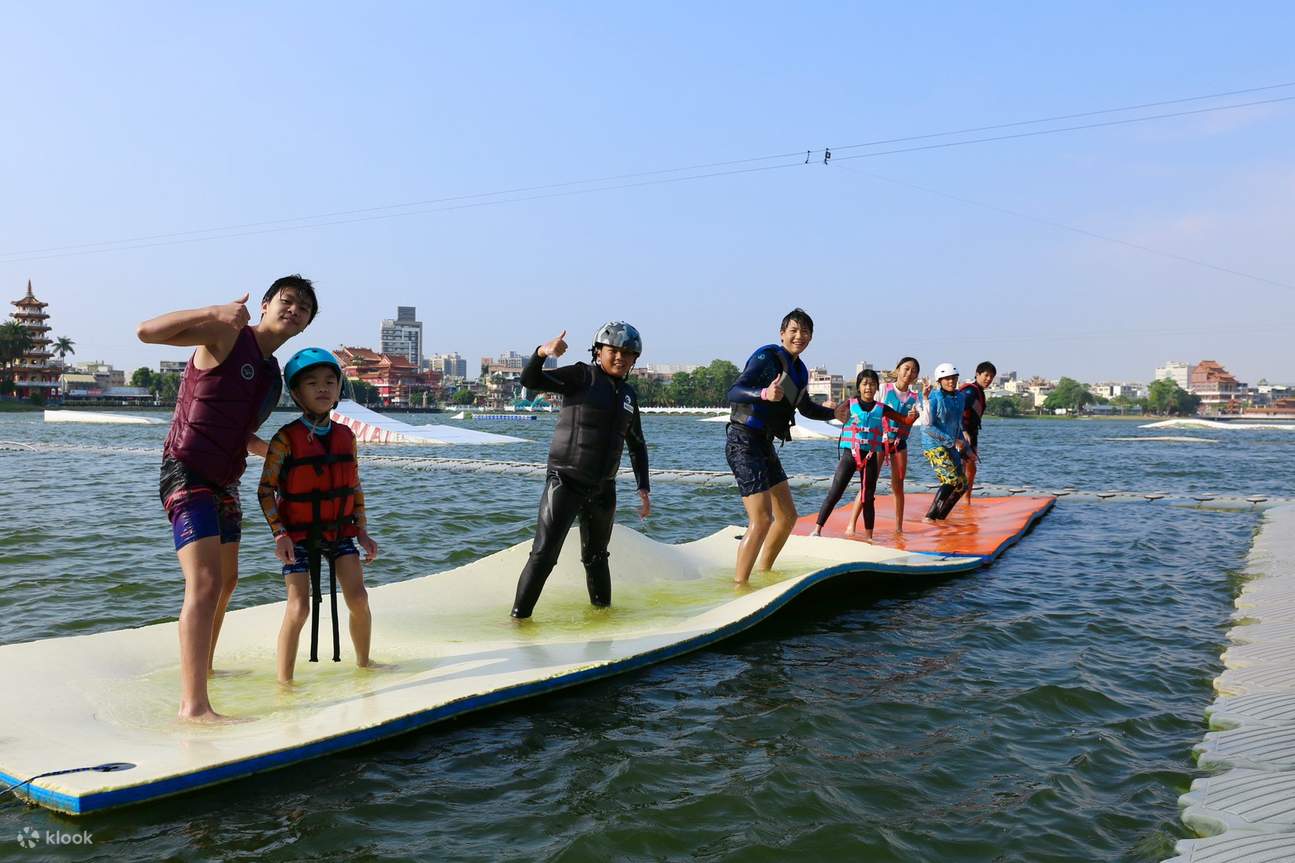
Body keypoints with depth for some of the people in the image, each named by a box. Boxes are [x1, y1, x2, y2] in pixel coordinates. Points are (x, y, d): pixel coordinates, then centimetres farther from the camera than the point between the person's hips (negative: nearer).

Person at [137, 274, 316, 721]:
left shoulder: (273, 376, 13)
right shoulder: (228, 335, -10)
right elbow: (147, 331, -21)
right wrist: (215, 312, -30)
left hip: (224, 483, 9)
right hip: (186, 475, -9)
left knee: (226, 581, 22)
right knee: (205, 583, -19)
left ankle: (203, 665, 42)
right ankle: (194, 705, -20)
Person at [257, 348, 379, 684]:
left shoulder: (345, 436, 2)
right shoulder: (286, 438, -12)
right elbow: (266, 489, -11)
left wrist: (362, 530, 7)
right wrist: (280, 534, -18)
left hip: (339, 530, 4)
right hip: (298, 534, -4)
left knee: (358, 599, -2)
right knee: (299, 608, -9)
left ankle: (363, 661, 21)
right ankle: (284, 679, 6)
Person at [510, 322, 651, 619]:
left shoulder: (628, 395, 12)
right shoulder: (582, 376, -6)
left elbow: (637, 445, 20)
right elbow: (530, 381, -16)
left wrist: (644, 488, 12)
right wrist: (543, 352, -36)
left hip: (603, 489, 6)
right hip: (565, 482, -6)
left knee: (596, 556, 21)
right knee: (544, 554, -12)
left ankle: (603, 607, 37)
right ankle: (519, 616, -6)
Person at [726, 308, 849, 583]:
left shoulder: (800, 370, 13)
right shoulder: (767, 357, -13)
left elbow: (806, 408, 31)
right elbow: (733, 392, -25)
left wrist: (833, 412, 15)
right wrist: (764, 394, -43)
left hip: (764, 445, 9)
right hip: (743, 442, -9)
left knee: (787, 516, 15)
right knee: (761, 521, -17)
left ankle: (764, 573, 30)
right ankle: (739, 585, -9)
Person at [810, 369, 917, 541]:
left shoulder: (882, 408, 6)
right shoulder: (850, 404, 0)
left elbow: (905, 420, 8)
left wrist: (912, 416, -13)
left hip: (870, 456, 2)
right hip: (849, 454, -2)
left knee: (868, 497, 8)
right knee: (834, 493, -5)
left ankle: (868, 536, 17)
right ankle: (817, 529, -1)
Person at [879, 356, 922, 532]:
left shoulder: (915, 397, 4)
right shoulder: (884, 388, -4)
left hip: (899, 443, 3)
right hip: (879, 439, -3)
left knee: (898, 486, 8)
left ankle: (899, 527, 17)